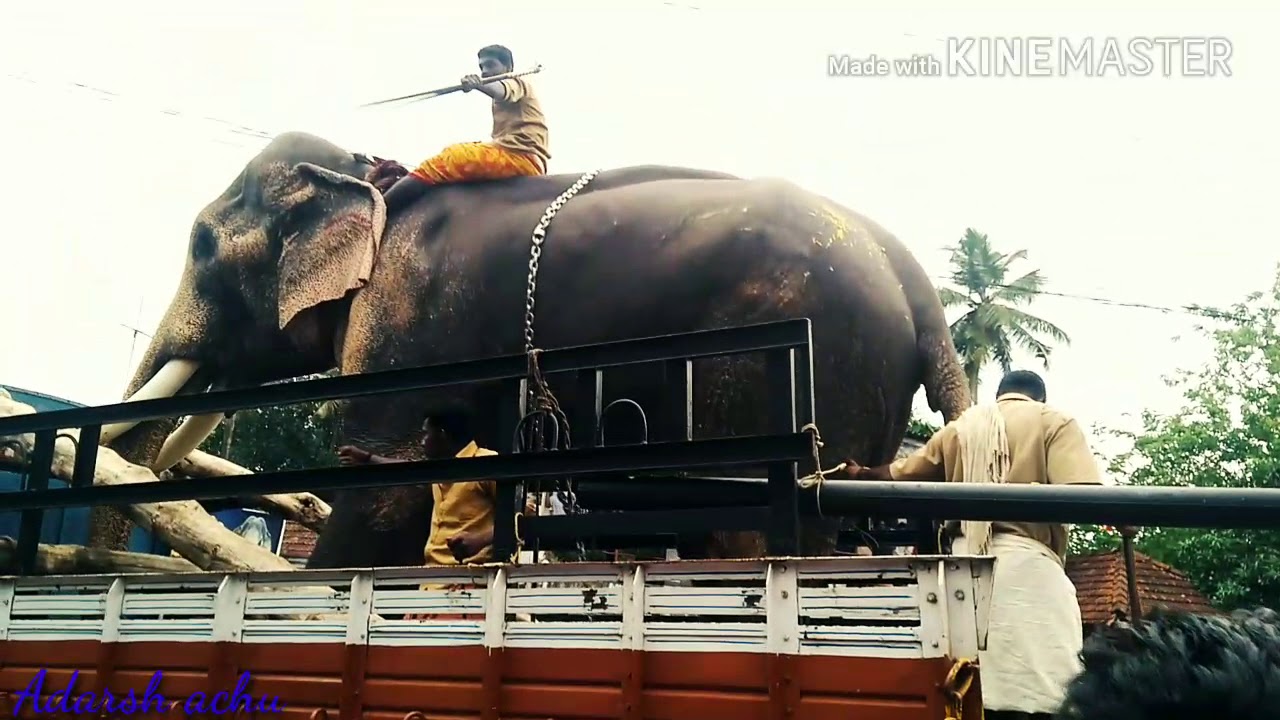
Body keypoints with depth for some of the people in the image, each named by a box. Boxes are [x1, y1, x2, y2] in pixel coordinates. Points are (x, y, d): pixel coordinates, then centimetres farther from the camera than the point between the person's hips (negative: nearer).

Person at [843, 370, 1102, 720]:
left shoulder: (960, 428, 20)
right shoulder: (1053, 420, 7)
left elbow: (897, 475, 28)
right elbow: (1082, 493, -9)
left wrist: (860, 473, 46)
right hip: (1026, 564, -4)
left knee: (980, 690, 8)